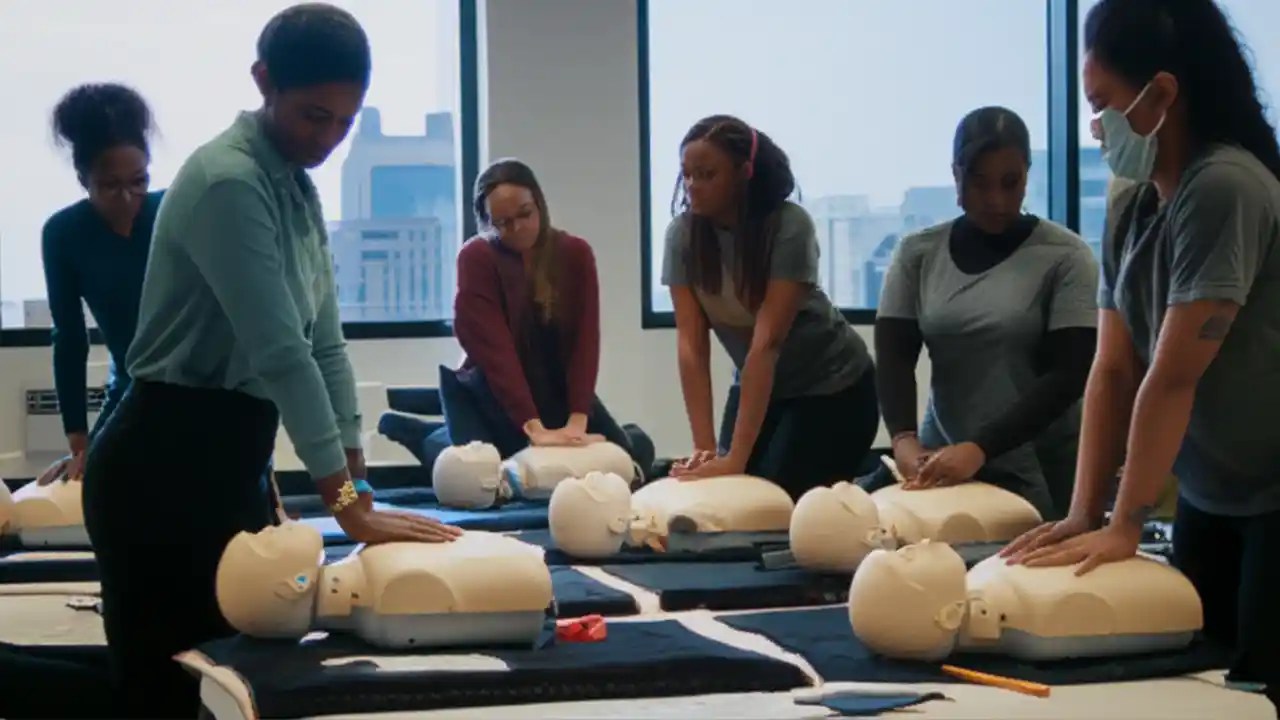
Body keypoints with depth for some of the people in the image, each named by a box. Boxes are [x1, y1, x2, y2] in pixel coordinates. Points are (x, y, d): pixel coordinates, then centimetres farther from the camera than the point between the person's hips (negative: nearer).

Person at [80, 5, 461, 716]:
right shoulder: (227, 183, -18)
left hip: (236, 461, 9)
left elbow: (324, 343, 10)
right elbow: (280, 352, -24)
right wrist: (347, 502, -26)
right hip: (166, 469, -9)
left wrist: (359, 486, 5)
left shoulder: (299, 188, 10)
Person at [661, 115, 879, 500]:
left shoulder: (790, 226, -27)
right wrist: (704, 446, -26)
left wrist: (736, 458, -38)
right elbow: (691, 345, -17)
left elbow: (766, 342, -33)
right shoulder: (682, 233, -14)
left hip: (831, 386, -4)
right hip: (755, 385, 4)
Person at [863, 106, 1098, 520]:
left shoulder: (1064, 256, -7)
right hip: (942, 460, 3)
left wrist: (981, 449, -23)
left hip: (1041, 473, -3)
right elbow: (893, 357, -1)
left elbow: (1069, 374, -11)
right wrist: (903, 438, -21)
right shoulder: (918, 253, 3)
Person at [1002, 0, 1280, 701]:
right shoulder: (1131, 211, 3)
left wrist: (1125, 527, -20)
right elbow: (1112, 372, 0)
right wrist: (1083, 516, -7)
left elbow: (1173, 377, -23)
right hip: (1209, 497, 8)